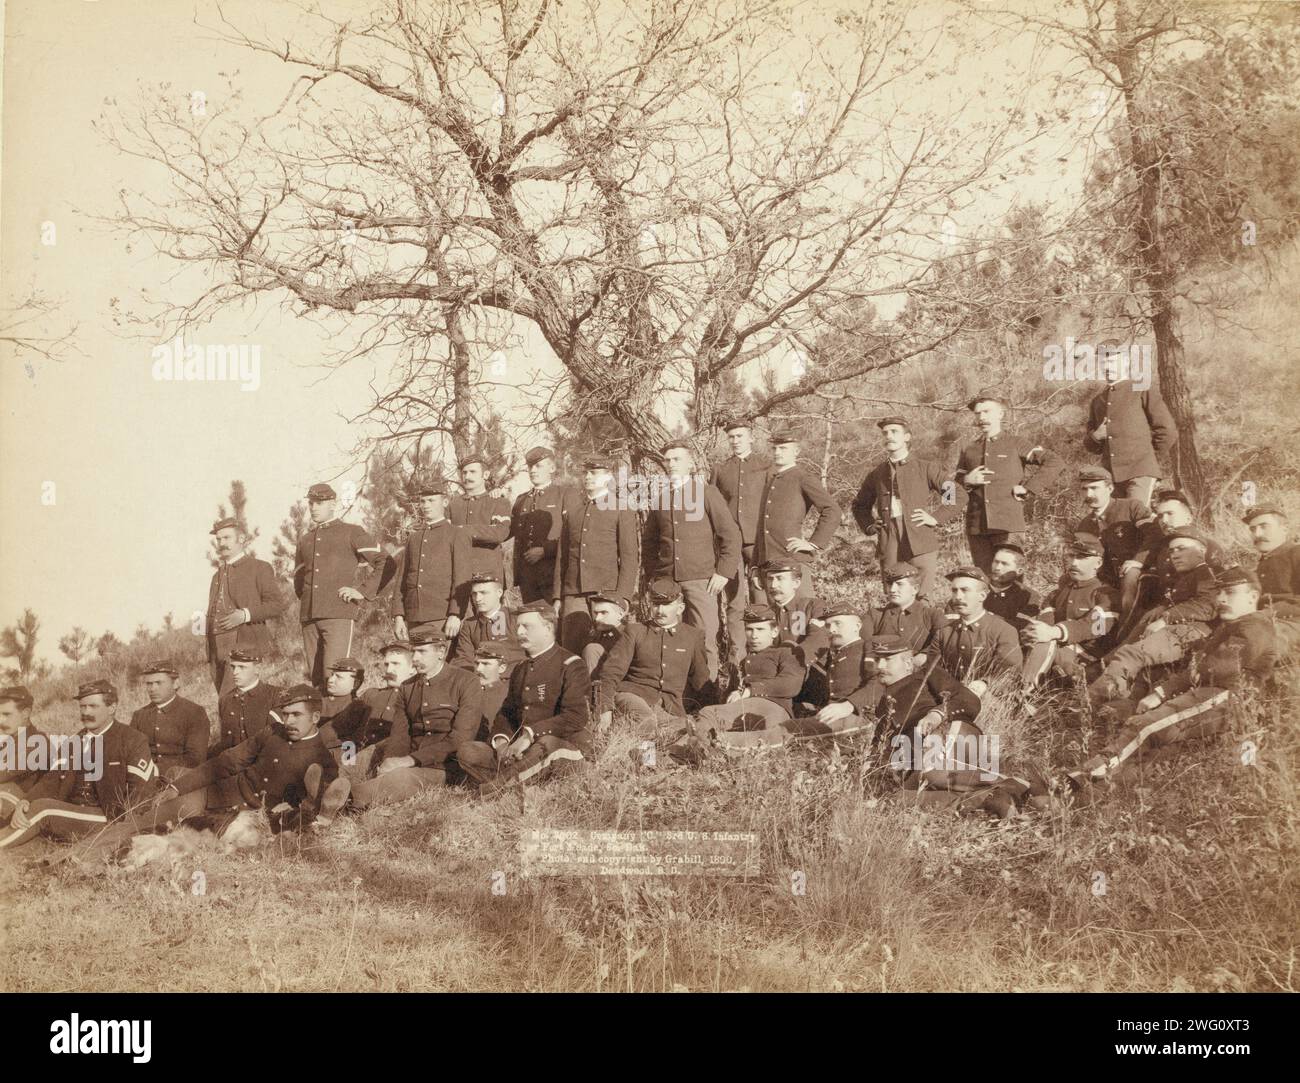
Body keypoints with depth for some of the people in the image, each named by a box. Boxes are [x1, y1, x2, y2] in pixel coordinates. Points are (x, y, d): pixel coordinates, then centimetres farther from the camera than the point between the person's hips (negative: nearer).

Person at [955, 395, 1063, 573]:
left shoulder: (1016, 444, 7)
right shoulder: (968, 451, 18)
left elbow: (1055, 462, -1)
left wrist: (1028, 489, -6)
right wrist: (967, 481, -2)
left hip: (1008, 525, -4)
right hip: (976, 526, 4)